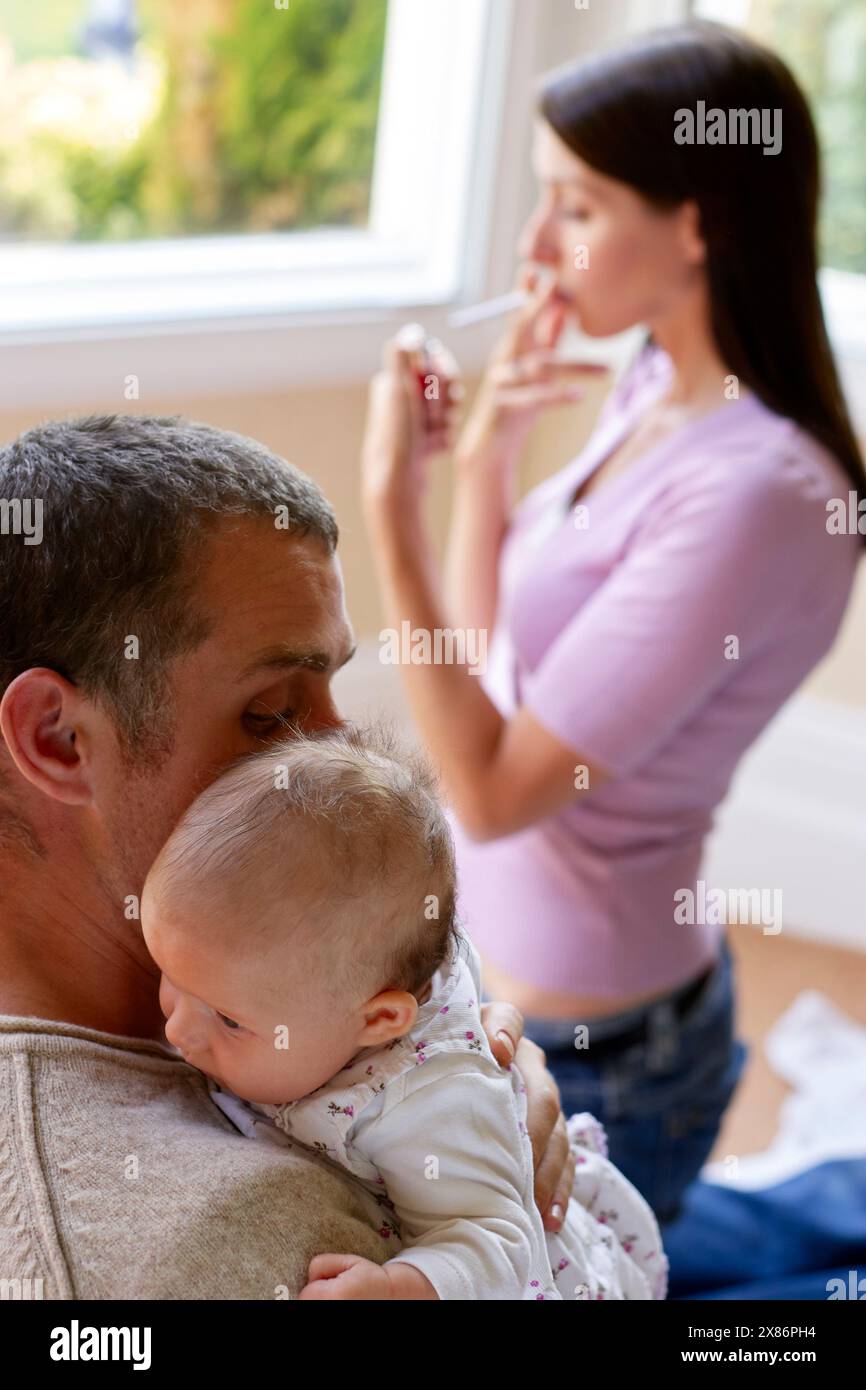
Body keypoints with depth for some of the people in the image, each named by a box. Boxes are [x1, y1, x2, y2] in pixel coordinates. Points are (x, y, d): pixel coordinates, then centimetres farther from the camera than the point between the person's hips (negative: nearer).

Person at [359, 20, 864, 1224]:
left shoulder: (754, 494, -27)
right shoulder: (656, 391, -1)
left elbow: (493, 789, -25)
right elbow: (489, 657, 7)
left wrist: (391, 496, -23)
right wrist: (486, 452, -6)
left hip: (588, 1054, -8)